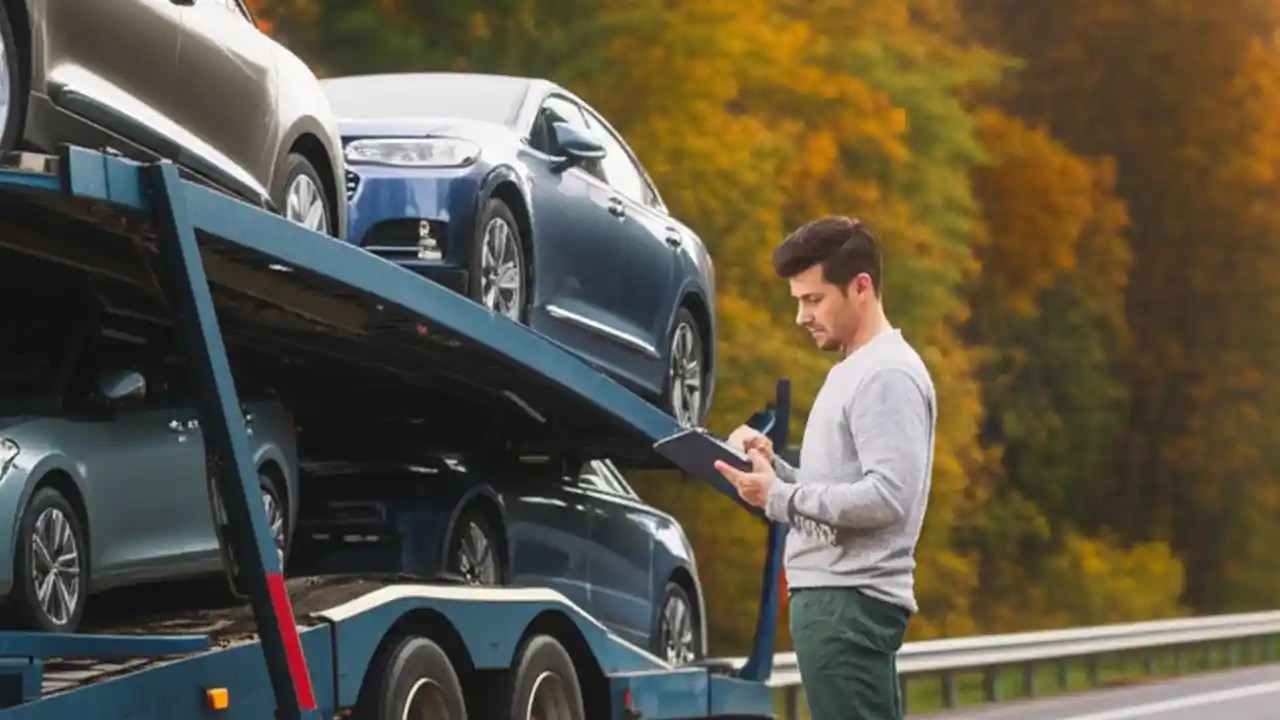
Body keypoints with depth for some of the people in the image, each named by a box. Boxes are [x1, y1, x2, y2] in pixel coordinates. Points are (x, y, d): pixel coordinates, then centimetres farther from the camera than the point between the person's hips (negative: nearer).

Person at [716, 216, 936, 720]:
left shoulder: (886, 375, -12)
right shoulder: (850, 371, 19)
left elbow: (887, 497, -22)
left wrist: (780, 497, -20)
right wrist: (771, 466, 4)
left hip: (849, 602, -11)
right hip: (833, 596, 11)